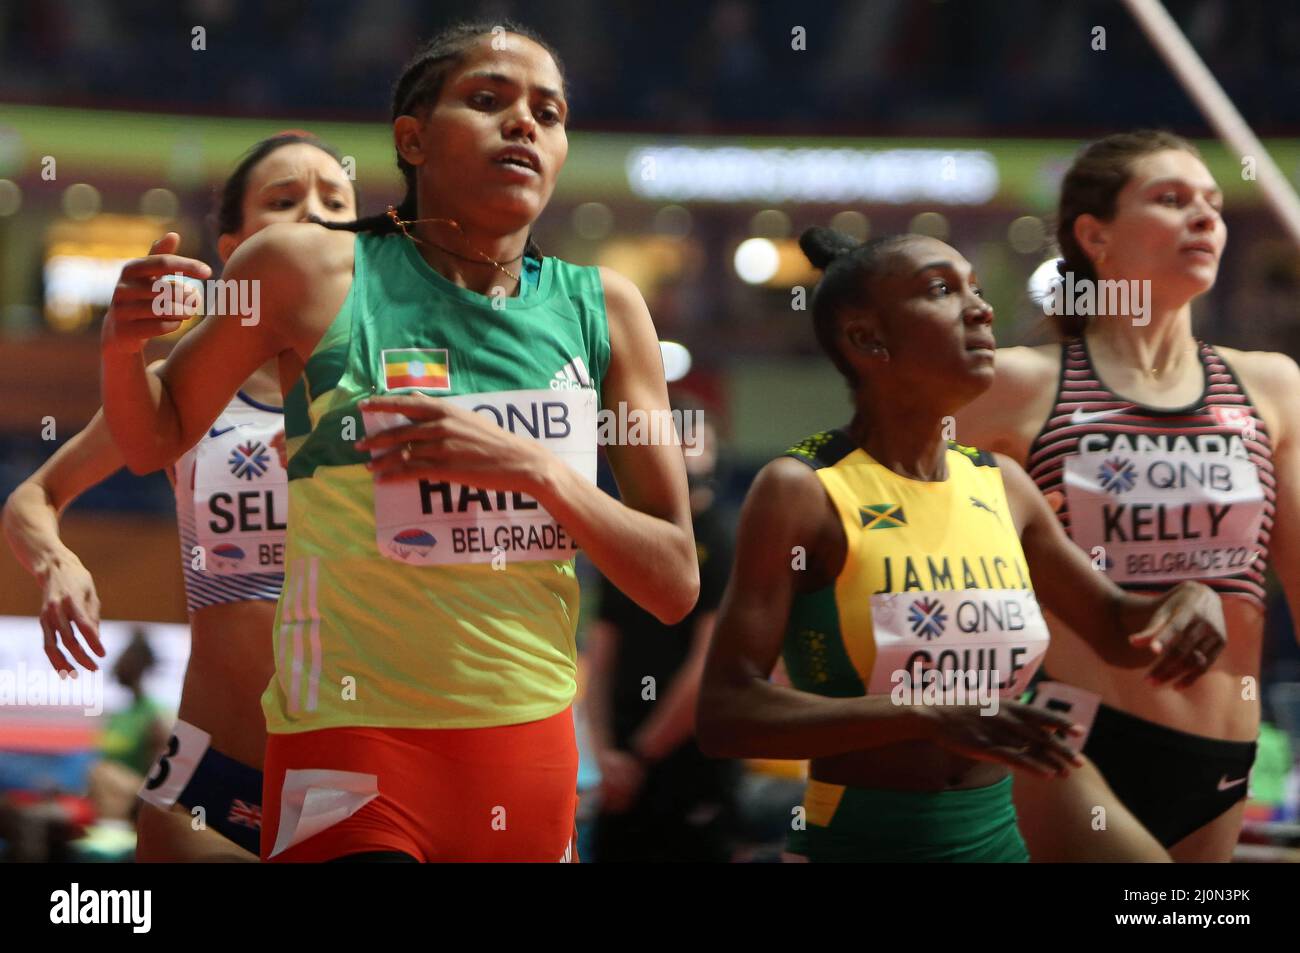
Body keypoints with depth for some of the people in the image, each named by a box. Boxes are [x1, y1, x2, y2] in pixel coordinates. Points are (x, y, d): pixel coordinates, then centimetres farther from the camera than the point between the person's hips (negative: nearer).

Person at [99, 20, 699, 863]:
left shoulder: (603, 309, 3)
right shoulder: (309, 273, -5)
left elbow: (675, 586, 1)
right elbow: (155, 440, 9)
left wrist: (539, 470, -15)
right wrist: (122, 345, -13)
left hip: (534, 746, 4)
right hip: (353, 742, -4)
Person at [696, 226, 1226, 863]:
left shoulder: (1001, 487, 5)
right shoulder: (801, 493, -12)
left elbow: (1115, 627, 20)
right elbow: (724, 713, -19)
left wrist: (1189, 601, -4)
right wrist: (925, 717, -30)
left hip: (995, 835, 6)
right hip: (856, 842, -6)